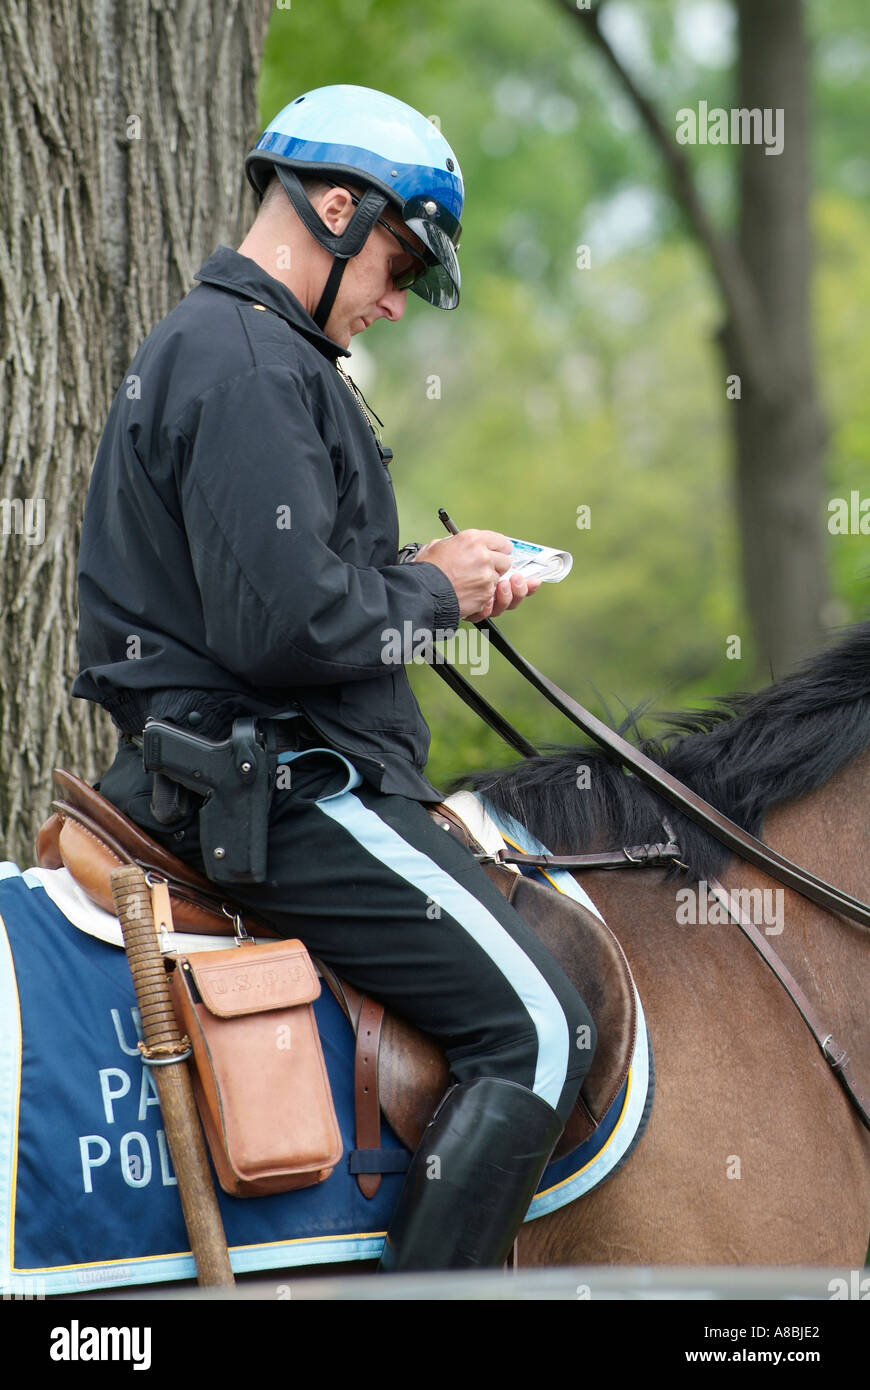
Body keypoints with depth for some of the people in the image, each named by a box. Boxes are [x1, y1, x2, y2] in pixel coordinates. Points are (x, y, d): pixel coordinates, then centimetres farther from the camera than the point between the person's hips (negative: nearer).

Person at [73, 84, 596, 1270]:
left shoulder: (210, 344, 19)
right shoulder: (252, 366, -17)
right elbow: (288, 625, -25)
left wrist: (426, 571, 11)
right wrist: (436, 592, -9)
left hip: (222, 768, 11)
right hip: (280, 788, -11)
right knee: (537, 1029, -15)